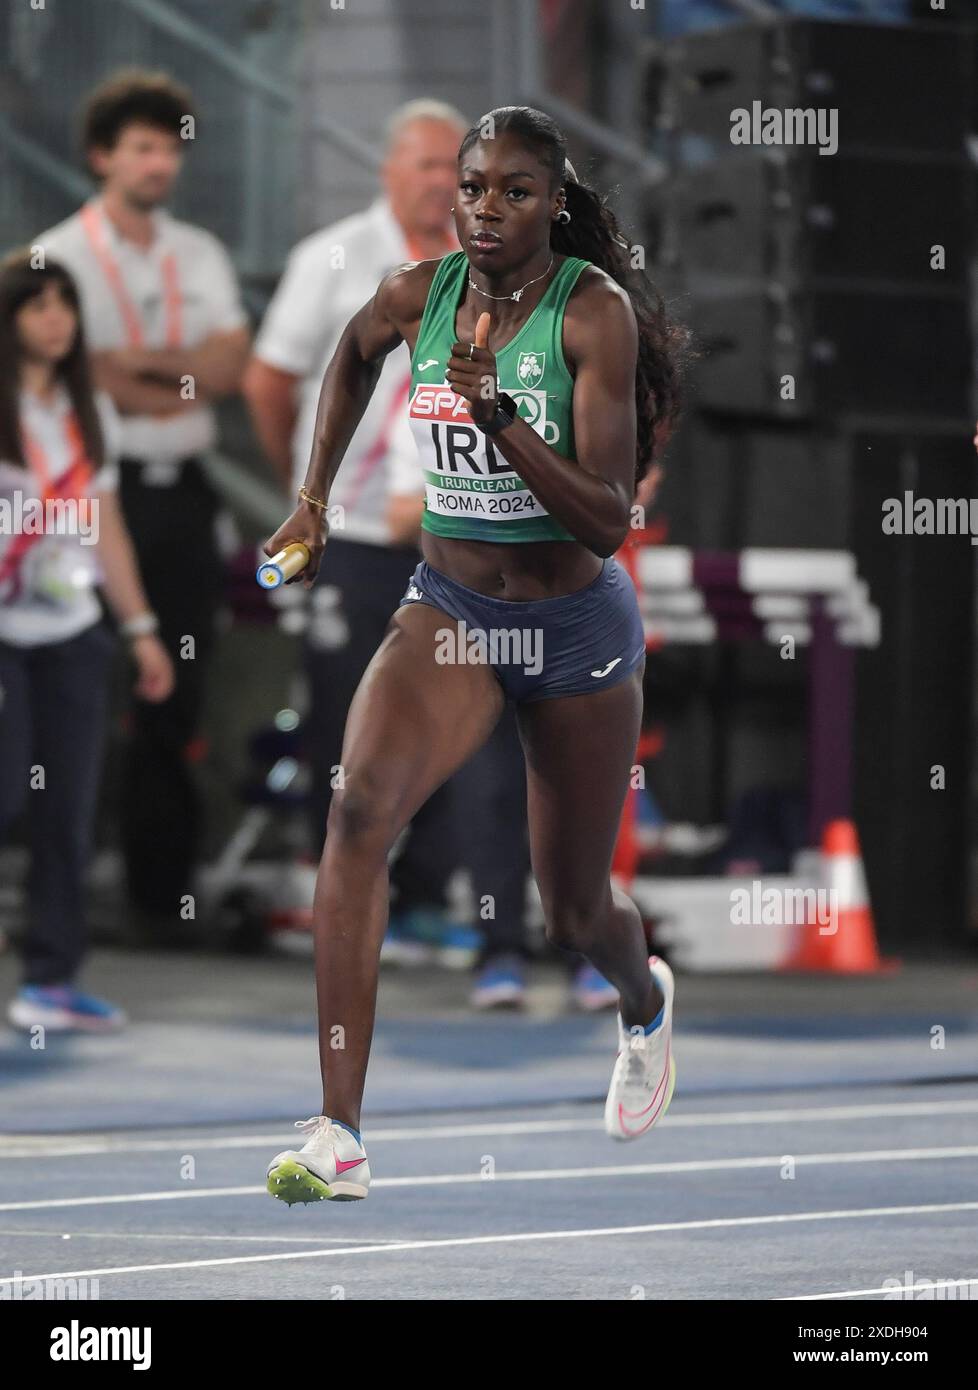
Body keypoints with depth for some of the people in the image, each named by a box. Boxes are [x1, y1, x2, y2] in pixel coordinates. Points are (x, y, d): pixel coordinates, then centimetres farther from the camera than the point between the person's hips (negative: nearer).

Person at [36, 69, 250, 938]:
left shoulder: (200, 255, 14)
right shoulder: (63, 255, -1)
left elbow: (233, 362, 0)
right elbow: (84, 377, -12)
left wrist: (141, 361, -14)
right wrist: (186, 385, -7)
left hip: (184, 491, 4)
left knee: (176, 704, 3)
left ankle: (164, 890, 7)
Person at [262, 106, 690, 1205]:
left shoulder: (595, 309, -17)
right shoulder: (418, 294, -5)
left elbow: (607, 521, -23)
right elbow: (354, 350, 22)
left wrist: (499, 412, -34)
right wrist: (314, 496, 18)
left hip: (576, 623, -2)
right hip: (447, 608, 2)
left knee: (574, 914, 13)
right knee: (360, 808, -27)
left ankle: (645, 1004, 54)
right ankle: (339, 1137, -30)